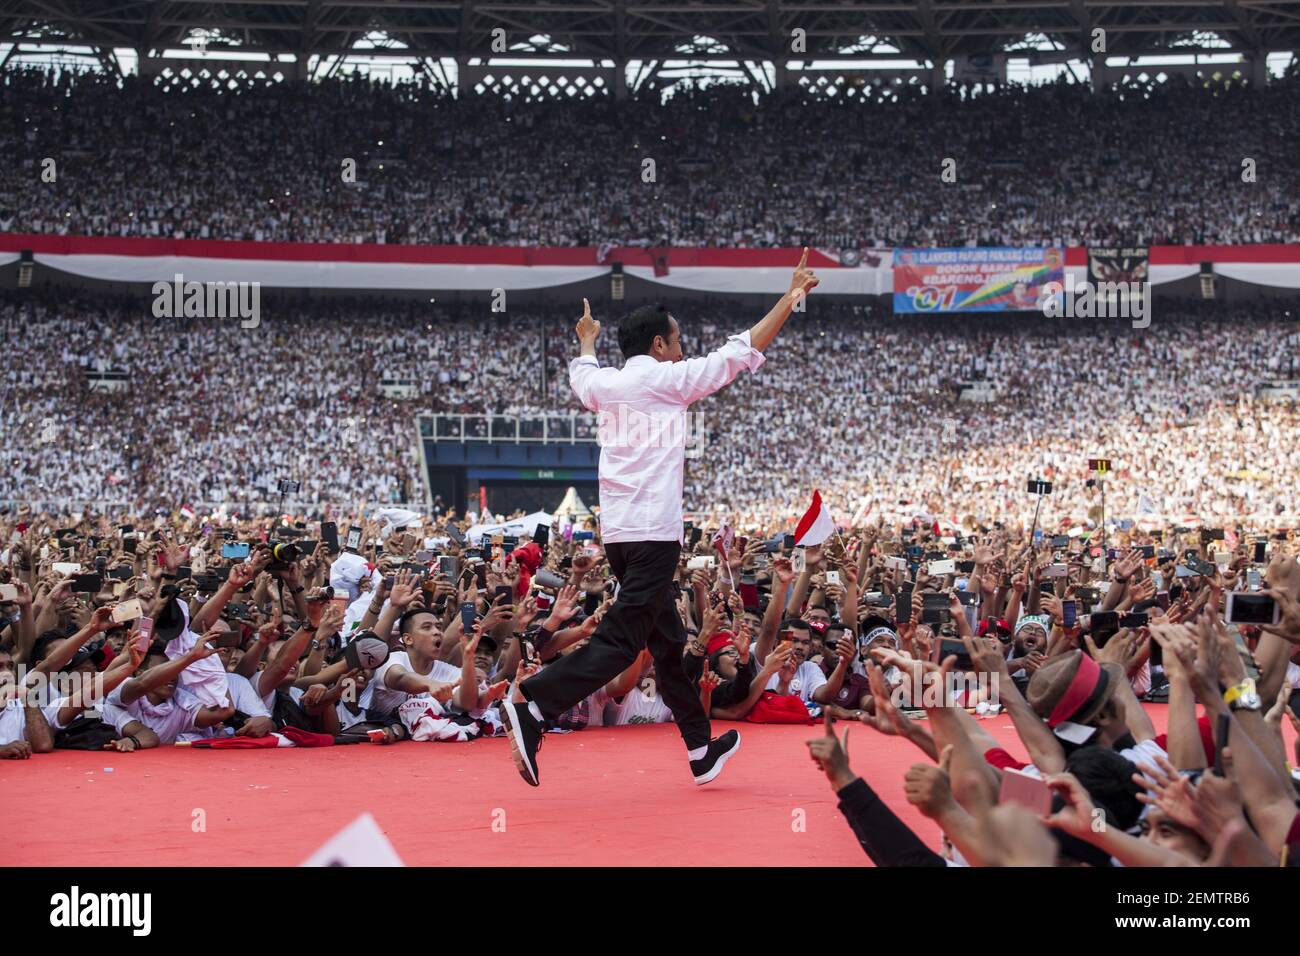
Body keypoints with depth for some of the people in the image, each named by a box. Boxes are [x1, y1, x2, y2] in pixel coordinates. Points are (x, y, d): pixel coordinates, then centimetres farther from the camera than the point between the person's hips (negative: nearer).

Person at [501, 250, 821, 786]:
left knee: (668, 642, 13)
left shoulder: (607, 384, 12)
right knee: (621, 639, -12)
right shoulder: (666, 379, -4)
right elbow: (741, 352, 0)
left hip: (618, 532, 8)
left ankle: (702, 751, 20)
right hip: (653, 532, -8)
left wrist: (588, 342, 59)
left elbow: (581, 376, 38)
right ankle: (531, 705, -25)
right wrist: (791, 299, 8)